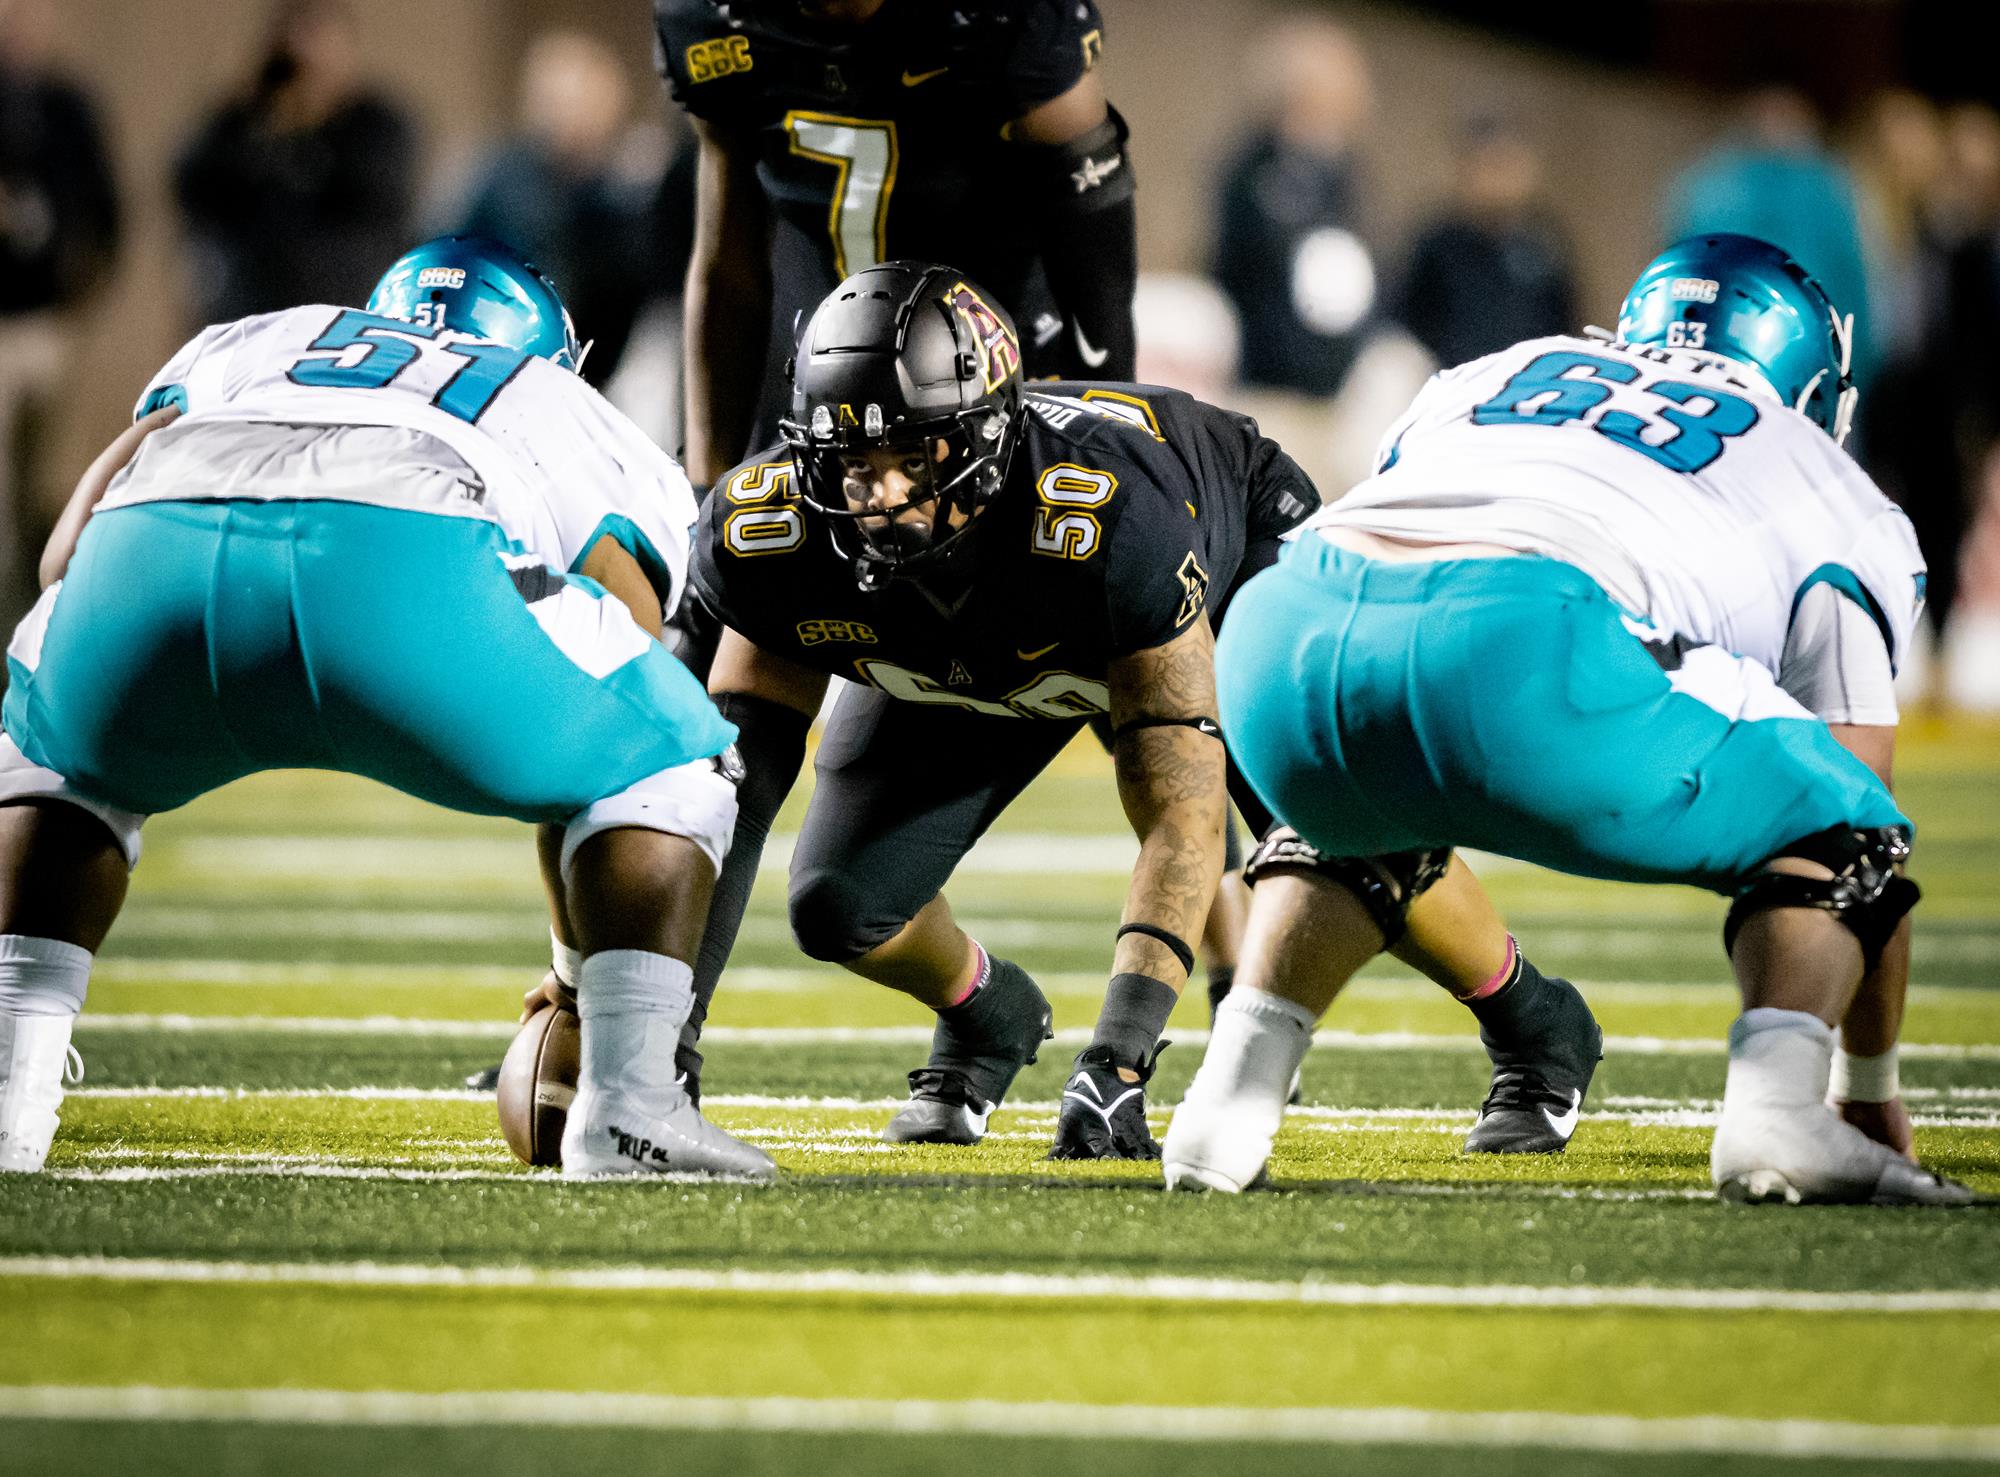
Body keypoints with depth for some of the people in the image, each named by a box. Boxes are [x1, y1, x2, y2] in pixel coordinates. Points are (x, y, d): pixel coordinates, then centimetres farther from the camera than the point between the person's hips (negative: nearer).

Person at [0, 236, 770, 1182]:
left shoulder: (252, 345, 44)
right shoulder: (600, 449, 40)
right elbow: (589, 752, 41)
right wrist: (580, 978, 52)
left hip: (152, 538, 3)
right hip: (408, 552, -3)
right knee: (662, 765, 23)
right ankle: (626, 1105, 8)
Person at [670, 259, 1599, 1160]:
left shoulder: (1104, 517, -47)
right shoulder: (770, 535, -35)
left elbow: (1180, 817, -43)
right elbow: (736, 784, -22)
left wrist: (1116, 1057, -51)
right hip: (969, 664, 4)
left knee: (1344, 844, -22)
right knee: (841, 906, -10)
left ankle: (1534, 1026, 10)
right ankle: (989, 1020, 27)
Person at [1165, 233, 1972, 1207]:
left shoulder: (1482, 381, 41)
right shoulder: (1838, 506, 30)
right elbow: (1855, 813, 34)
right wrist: (1870, 1089, 46)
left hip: (1282, 626, 4)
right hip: (1520, 651, -4)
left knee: (1347, 821, 40)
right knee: (1834, 837, 20)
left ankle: (1235, 1088, 21)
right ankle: (1777, 1104, -4)